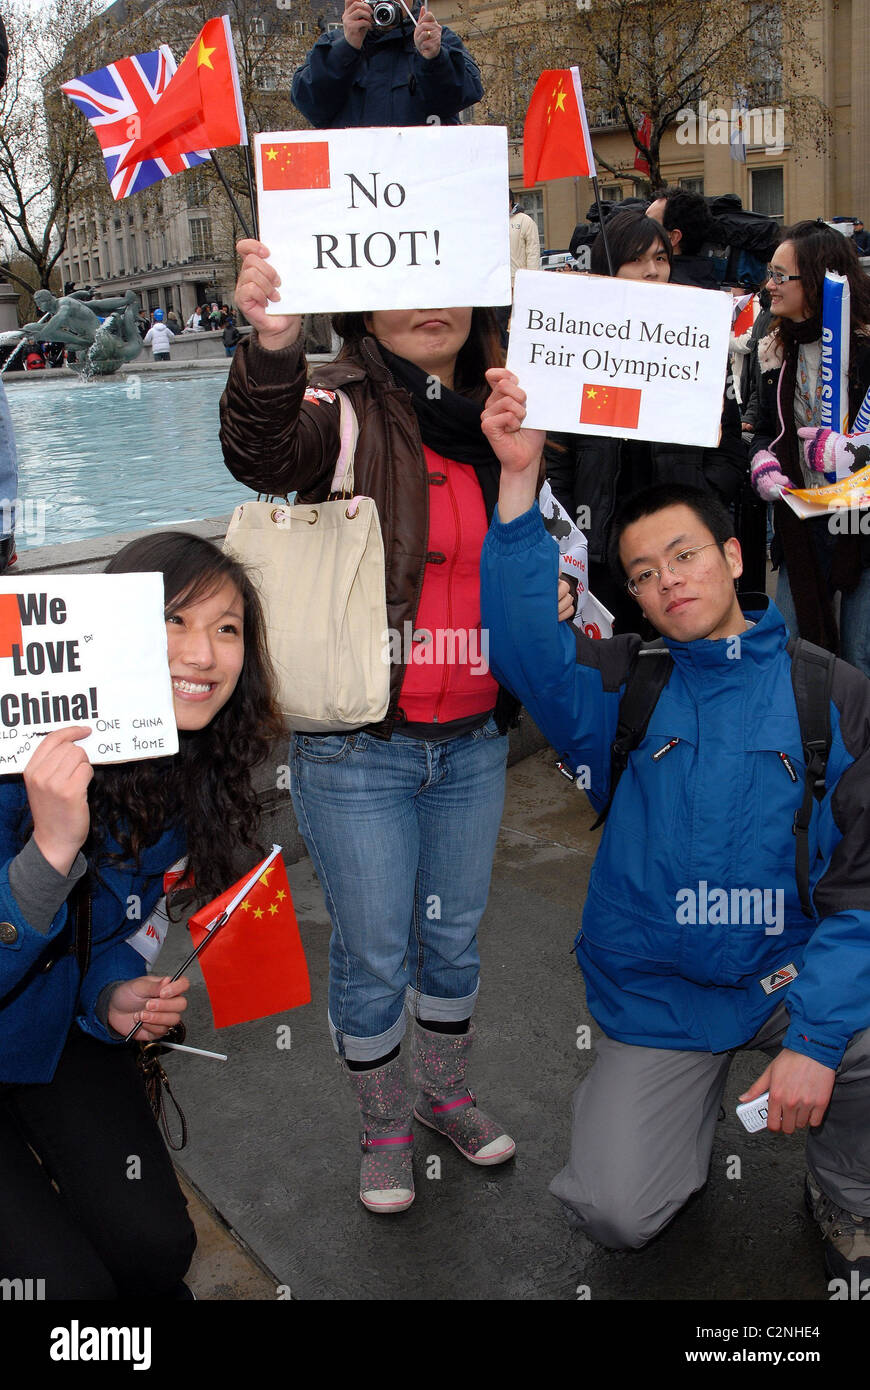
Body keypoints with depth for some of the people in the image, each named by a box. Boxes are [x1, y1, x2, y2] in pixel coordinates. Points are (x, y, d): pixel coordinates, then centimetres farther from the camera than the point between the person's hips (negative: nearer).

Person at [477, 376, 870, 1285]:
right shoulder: (624, 685, -3)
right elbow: (526, 644, -24)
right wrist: (520, 479, -33)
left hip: (792, 969, 0)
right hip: (657, 993, 0)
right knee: (615, 1216, -9)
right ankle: (685, 1103, 26)